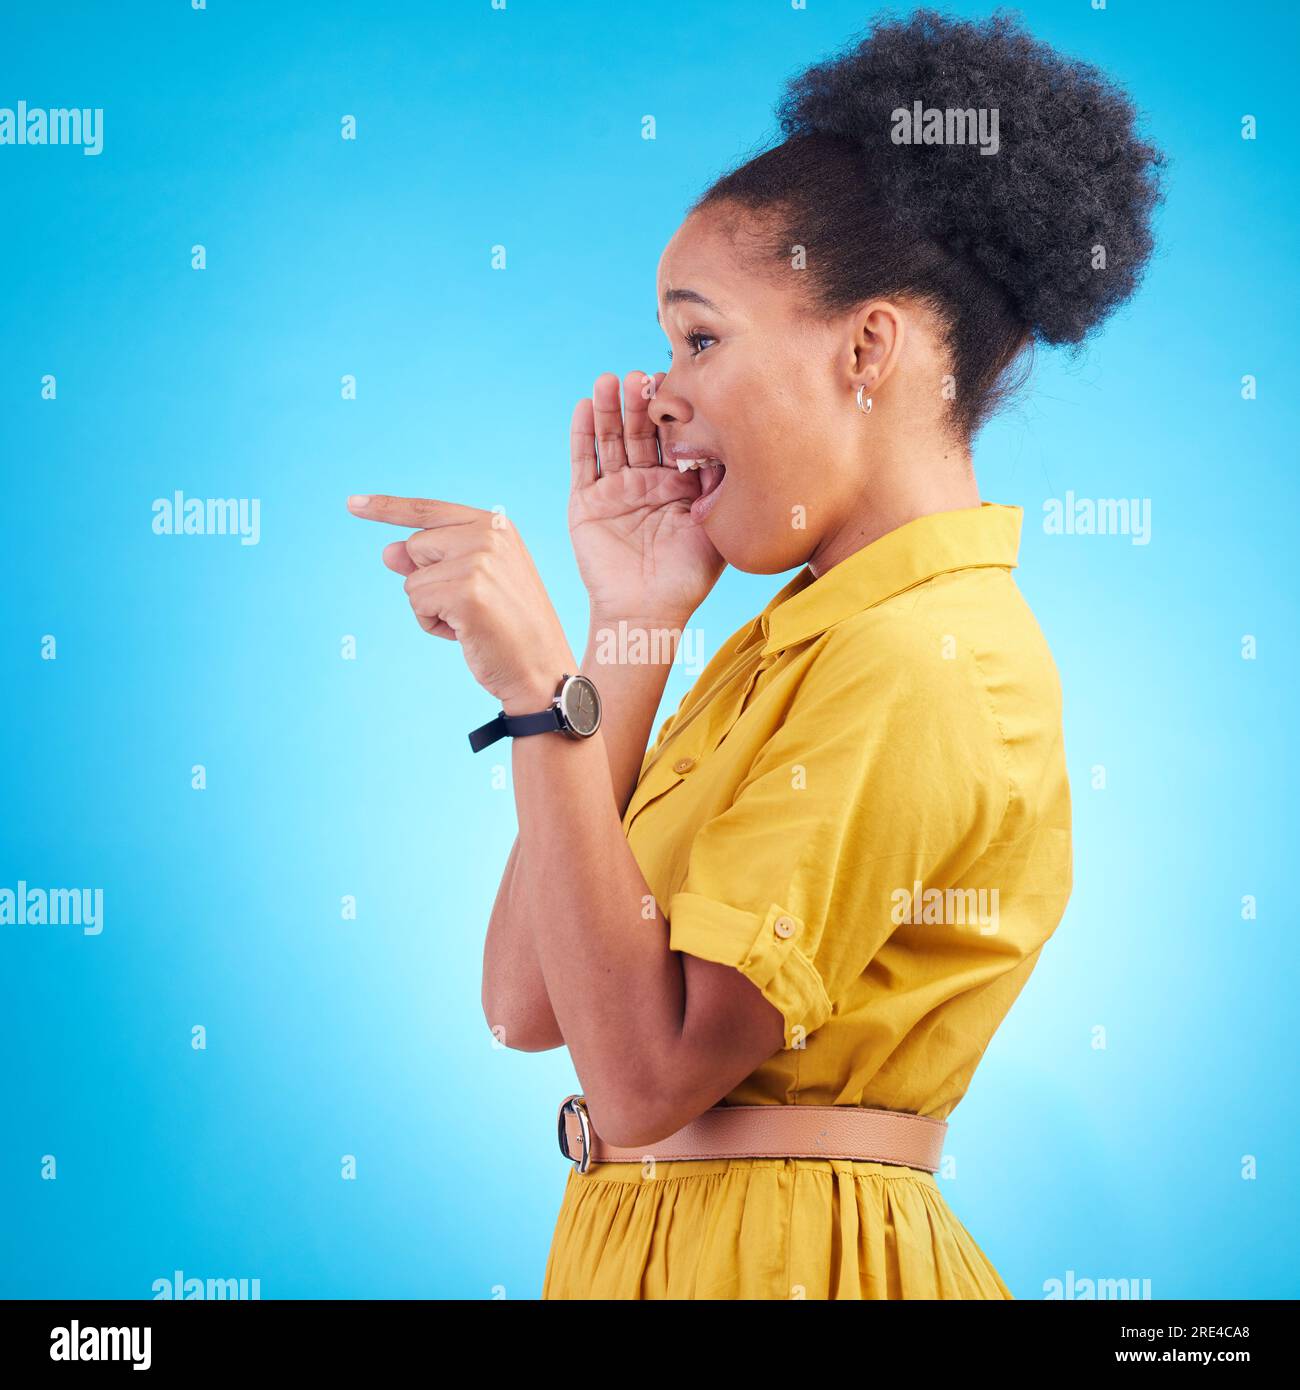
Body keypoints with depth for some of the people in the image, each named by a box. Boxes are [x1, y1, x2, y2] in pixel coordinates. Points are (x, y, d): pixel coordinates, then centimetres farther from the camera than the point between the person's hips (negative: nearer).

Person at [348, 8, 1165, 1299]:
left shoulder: (918, 667, -18)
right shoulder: (804, 637, 8)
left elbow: (641, 1075, -22)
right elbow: (529, 1001, 3)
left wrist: (542, 691, -24)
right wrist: (629, 629, 2)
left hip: (774, 1252, -8)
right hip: (650, 1234, 8)